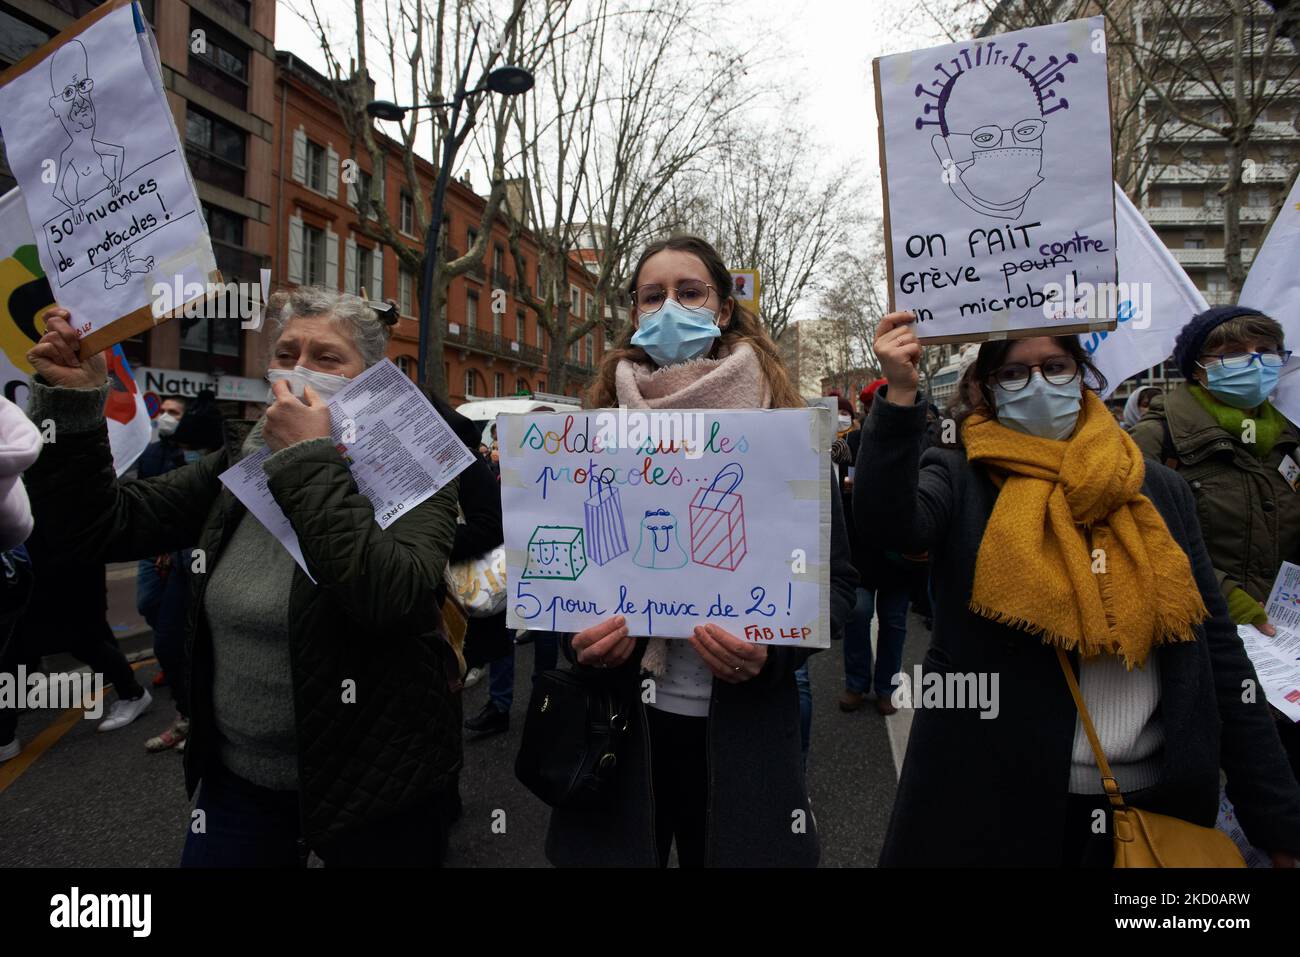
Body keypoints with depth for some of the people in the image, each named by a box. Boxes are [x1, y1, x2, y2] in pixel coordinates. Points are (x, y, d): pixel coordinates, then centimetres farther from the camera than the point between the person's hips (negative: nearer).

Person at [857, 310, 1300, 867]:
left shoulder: (1161, 492, 5)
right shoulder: (959, 481, -4)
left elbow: (1218, 653, 6)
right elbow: (887, 519, -26)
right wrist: (901, 395, -33)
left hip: (1155, 800, 4)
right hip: (991, 799, -3)